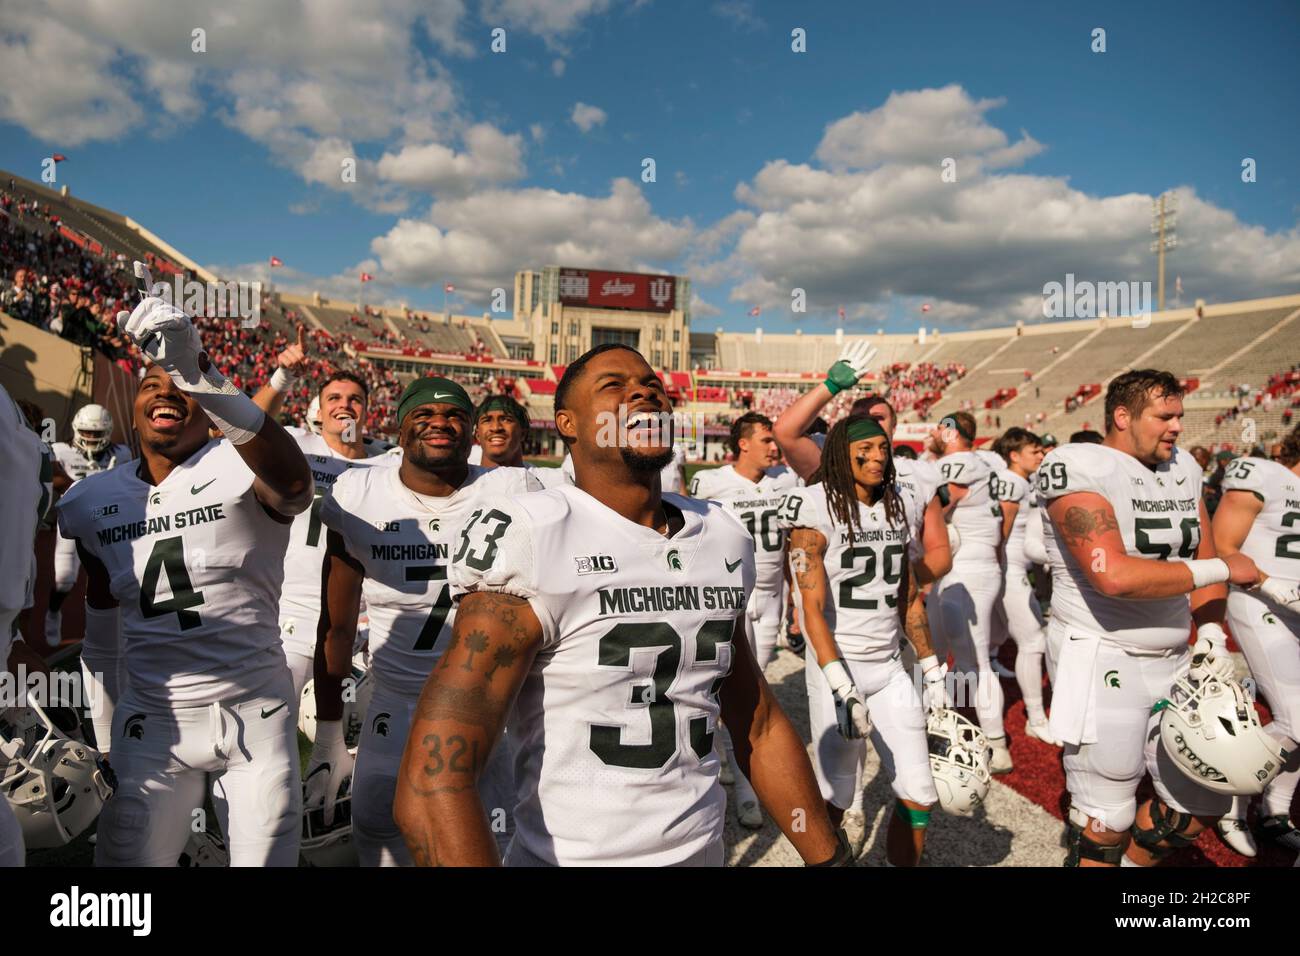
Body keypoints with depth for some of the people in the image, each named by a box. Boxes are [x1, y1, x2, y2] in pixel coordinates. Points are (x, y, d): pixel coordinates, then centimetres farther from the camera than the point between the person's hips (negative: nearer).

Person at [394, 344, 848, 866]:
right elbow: (432, 784, -26)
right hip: (569, 854, -5)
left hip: (703, 851, 6)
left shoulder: (724, 537, 1)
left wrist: (829, 856, 7)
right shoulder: (529, 538, -20)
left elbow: (760, 727, 10)